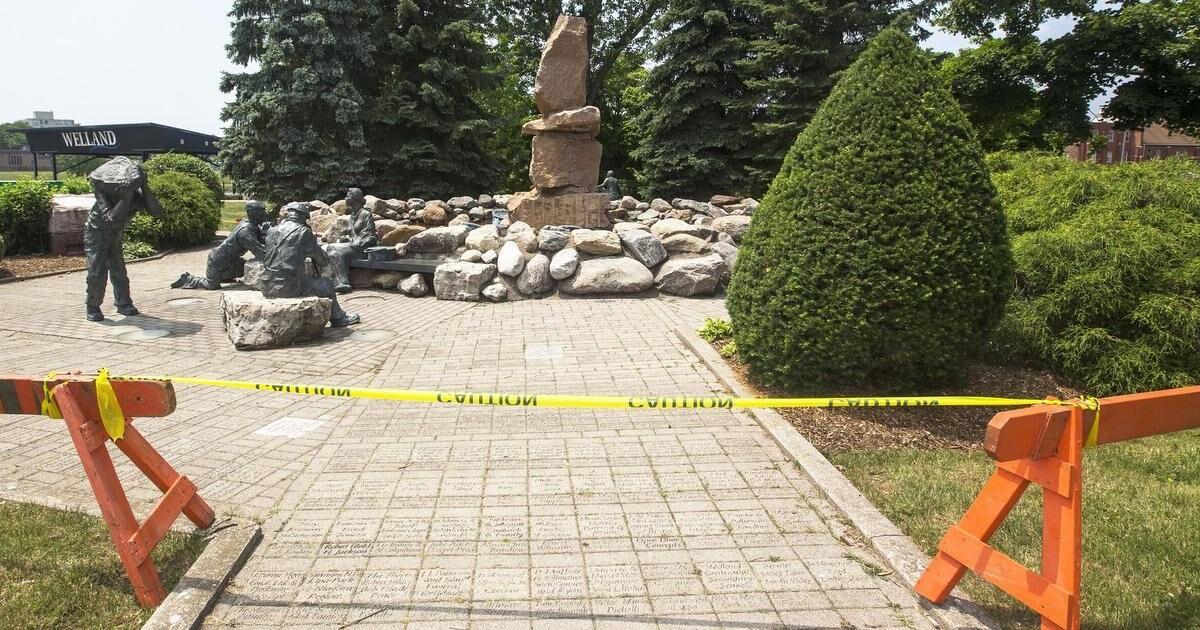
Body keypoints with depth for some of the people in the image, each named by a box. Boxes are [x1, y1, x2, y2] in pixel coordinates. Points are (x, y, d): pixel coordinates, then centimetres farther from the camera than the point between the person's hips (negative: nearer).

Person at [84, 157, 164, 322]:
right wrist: (126, 198, -47)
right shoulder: (104, 190, -31)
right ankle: (92, 308, 2)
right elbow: (111, 219, -42)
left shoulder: (136, 194, -19)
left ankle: (123, 303, 17)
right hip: (97, 232, -4)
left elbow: (157, 212, -31)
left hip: (116, 235, 4)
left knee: (119, 270, 6)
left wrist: (145, 188, -37)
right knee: (97, 272, -10)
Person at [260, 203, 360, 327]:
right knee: (327, 284, 15)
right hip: (288, 287, -7)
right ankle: (338, 317, 31)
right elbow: (320, 256, 5)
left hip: (266, 288, 7)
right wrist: (326, 265, 30)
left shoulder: (272, 231, 12)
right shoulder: (303, 232, -5)